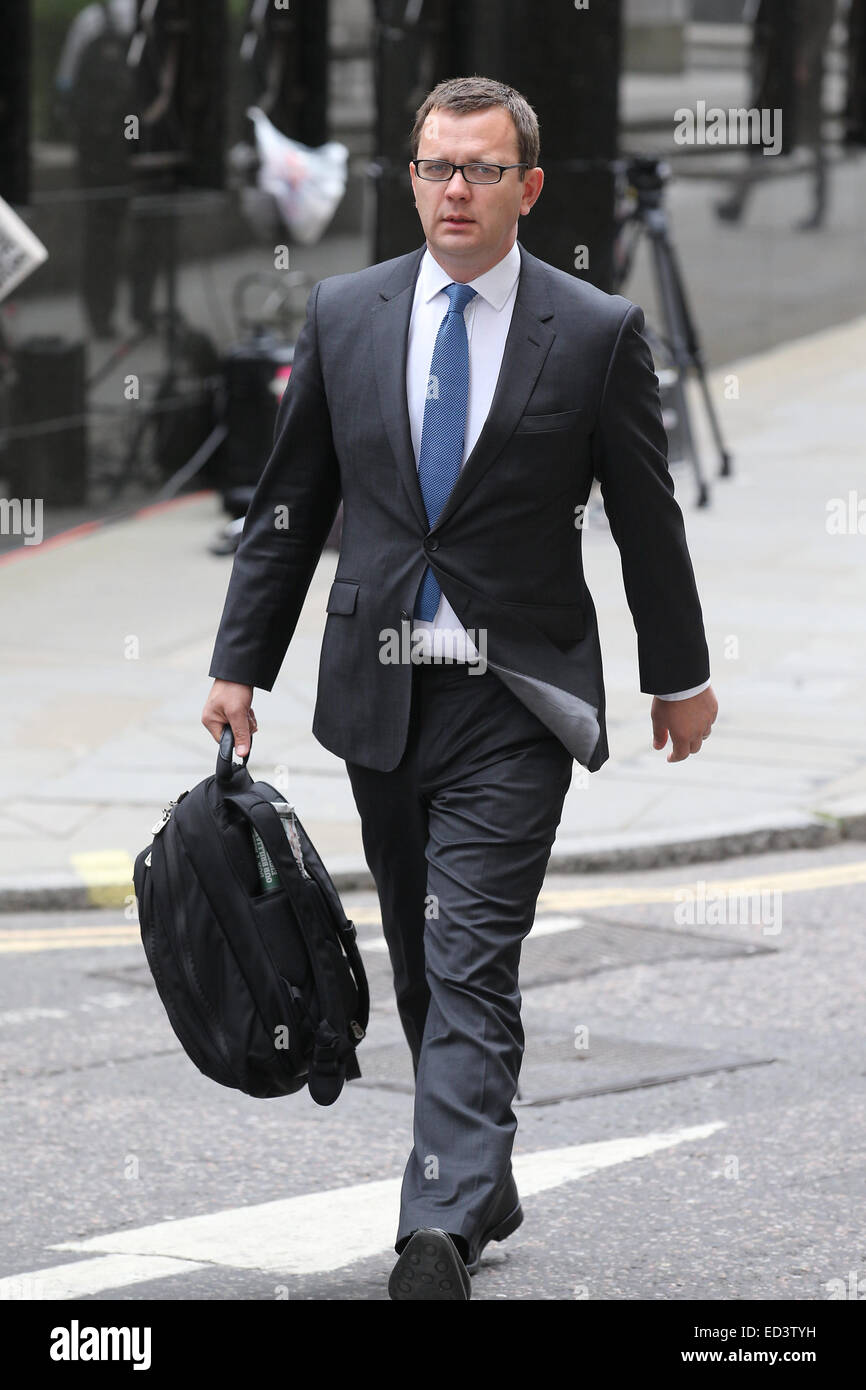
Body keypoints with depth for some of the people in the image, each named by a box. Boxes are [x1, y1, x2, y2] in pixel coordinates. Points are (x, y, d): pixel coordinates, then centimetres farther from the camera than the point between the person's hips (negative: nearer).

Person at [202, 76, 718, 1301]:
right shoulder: (343, 314, 5)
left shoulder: (598, 331, -3)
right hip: (378, 689, 4)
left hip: (514, 697, -4)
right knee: (423, 966, 12)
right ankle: (484, 1186, 27)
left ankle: (441, 1229, -19)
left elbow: (647, 519, 6)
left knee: (472, 968, -13)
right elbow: (288, 508, 10)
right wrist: (239, 666, 7)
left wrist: (680, 674, 14)